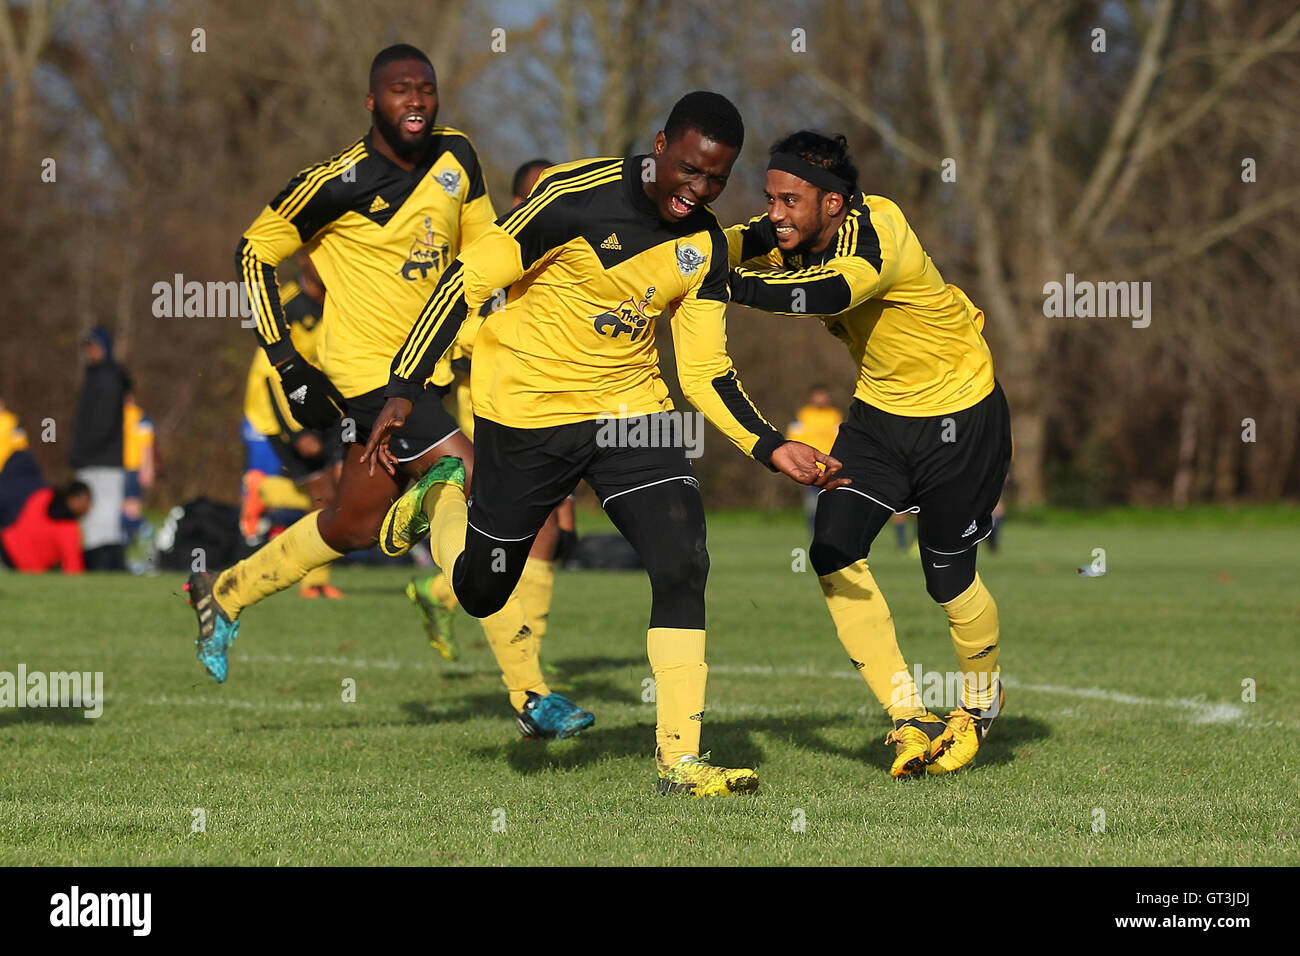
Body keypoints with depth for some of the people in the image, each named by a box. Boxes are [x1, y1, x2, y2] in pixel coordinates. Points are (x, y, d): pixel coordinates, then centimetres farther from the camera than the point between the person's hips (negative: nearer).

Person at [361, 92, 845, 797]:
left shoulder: (706, 245, -1)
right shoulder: (576, 196, -20)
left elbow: (705, 372, 4)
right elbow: (468, 281, -17)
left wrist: (771, 448, -11)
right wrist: (403, 392, -20)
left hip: (629, 409, 4)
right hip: (525, 413, -4)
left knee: (682, 565, -15)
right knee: (480, 591, 8)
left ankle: (679, 757, -8)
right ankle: (440, 496, 42)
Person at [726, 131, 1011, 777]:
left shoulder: (875, 233, -31)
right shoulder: (797, 232, -7)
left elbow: (825, 293, -49)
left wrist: (723, 283, -54)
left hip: (959, 414, -7)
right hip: (879, 411, 7)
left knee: (949, 578, 2)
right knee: (835, 554, -10)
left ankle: (981, 700, 32)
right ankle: (909, 719, -2)